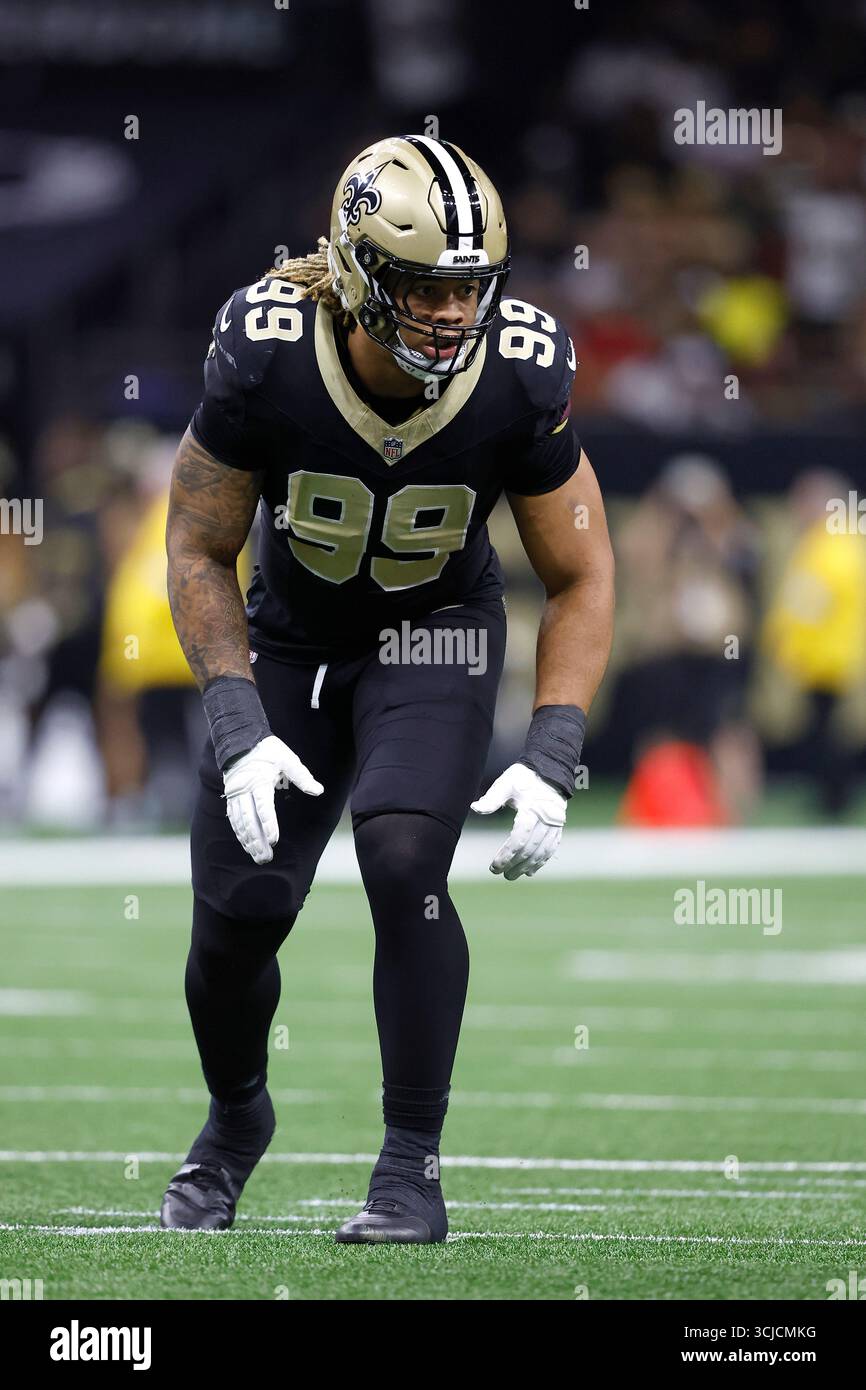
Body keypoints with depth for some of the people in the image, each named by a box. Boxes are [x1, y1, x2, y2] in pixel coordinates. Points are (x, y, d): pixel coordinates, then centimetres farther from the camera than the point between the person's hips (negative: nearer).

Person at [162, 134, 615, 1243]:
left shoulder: (519, 380, -27)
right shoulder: (262, 357, -28)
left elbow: (580, 579, -13)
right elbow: (199, 552, -14)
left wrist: (550, 762, -23)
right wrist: (240, 729, -23)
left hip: (434, 633, -1)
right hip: (288, 635, 1)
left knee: (403, 862, -24)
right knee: (237, 907, -2)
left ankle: (412, 1165, -10)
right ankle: (236, 1116, 31)